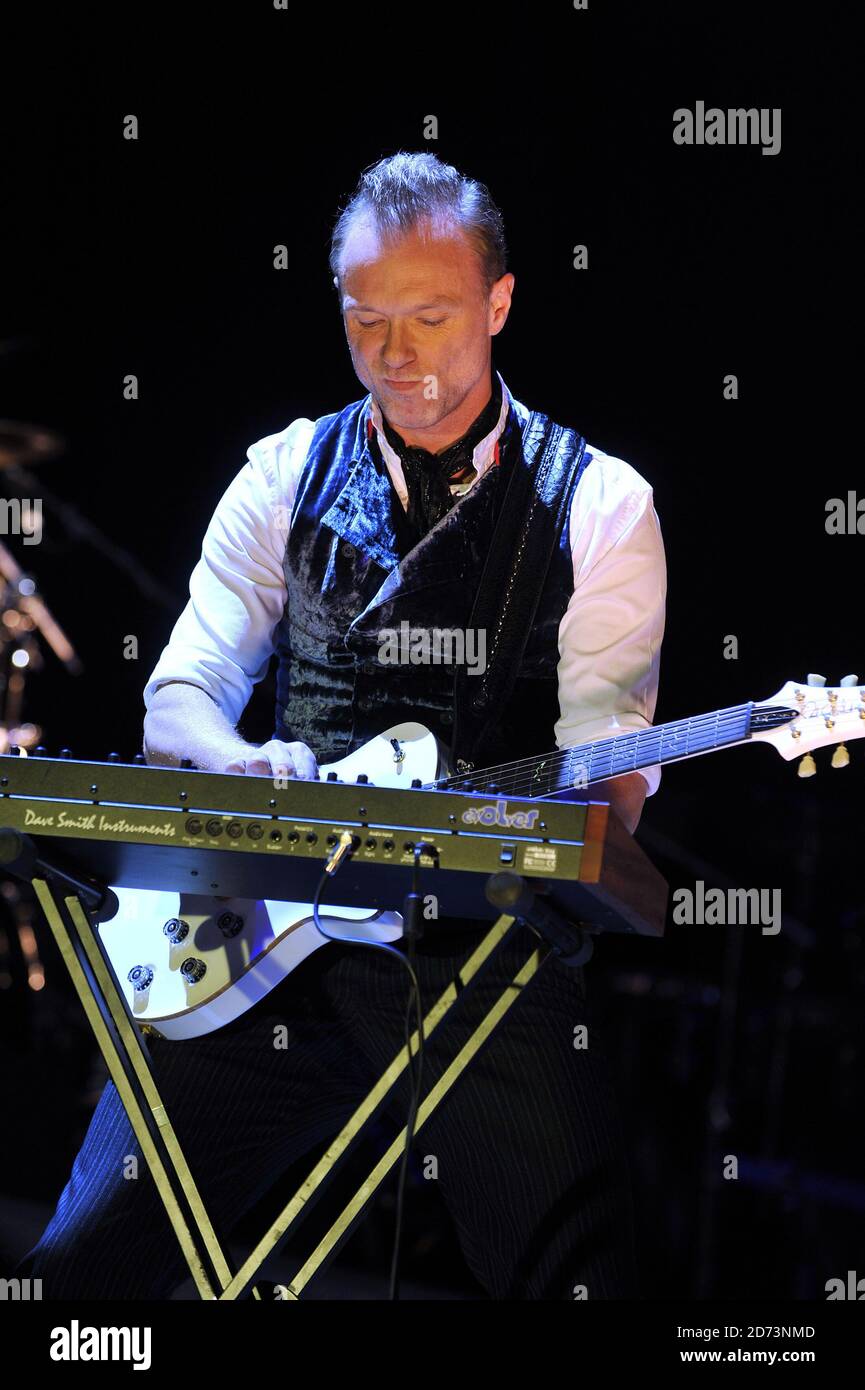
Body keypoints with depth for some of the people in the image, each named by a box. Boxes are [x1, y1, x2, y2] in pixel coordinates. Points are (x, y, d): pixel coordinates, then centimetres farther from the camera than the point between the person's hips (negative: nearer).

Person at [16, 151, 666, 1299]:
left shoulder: (598, 505, 6)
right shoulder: (287, 476, 14)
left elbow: (611, 782, 0)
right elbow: (175, 703, 9)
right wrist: (246, 765, -15)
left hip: (487, 942, -2)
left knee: (581, 1279, -16)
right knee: (79, 1261, -6)